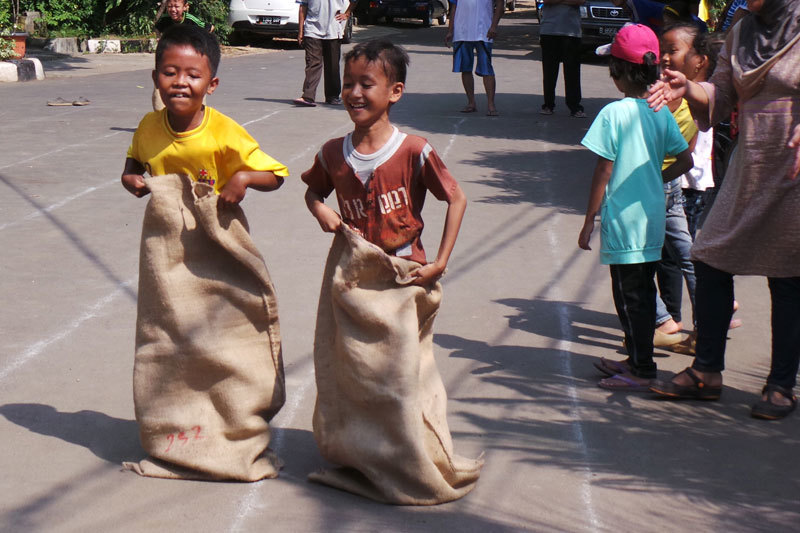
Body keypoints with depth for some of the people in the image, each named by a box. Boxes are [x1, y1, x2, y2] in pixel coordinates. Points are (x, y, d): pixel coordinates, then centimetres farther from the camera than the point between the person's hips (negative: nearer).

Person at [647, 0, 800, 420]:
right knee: (710, 263, 5)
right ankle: (706, 372, 17)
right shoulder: (740, 34, 11)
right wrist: (687, 88, -10)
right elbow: (720, 97, 9)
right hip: (748, 171, 6)